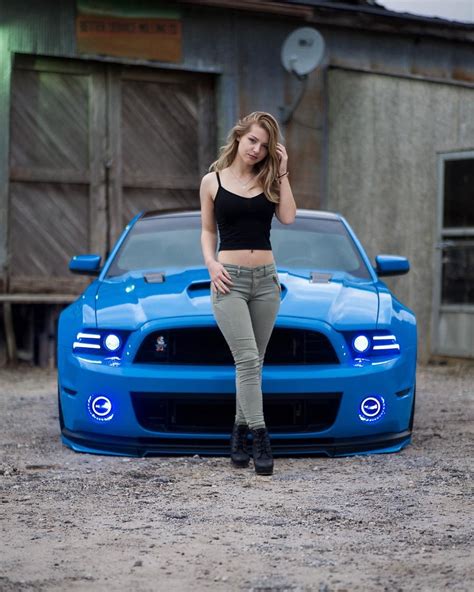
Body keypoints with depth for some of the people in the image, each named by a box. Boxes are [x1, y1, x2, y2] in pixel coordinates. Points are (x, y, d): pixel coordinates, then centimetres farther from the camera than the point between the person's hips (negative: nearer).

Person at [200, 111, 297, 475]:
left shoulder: (268, 181, 9)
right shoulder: (213, 181, 5)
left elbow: (289, 217, -7)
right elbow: (208, 230, 11)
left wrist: (281, 174, -5)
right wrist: (210, 262, -6)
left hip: (266, 280, 3)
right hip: (230, 280, -3)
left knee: (253, 362, 8)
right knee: (247, 360, -14)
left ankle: (240, 433, 20)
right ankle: (260, 440, -17)